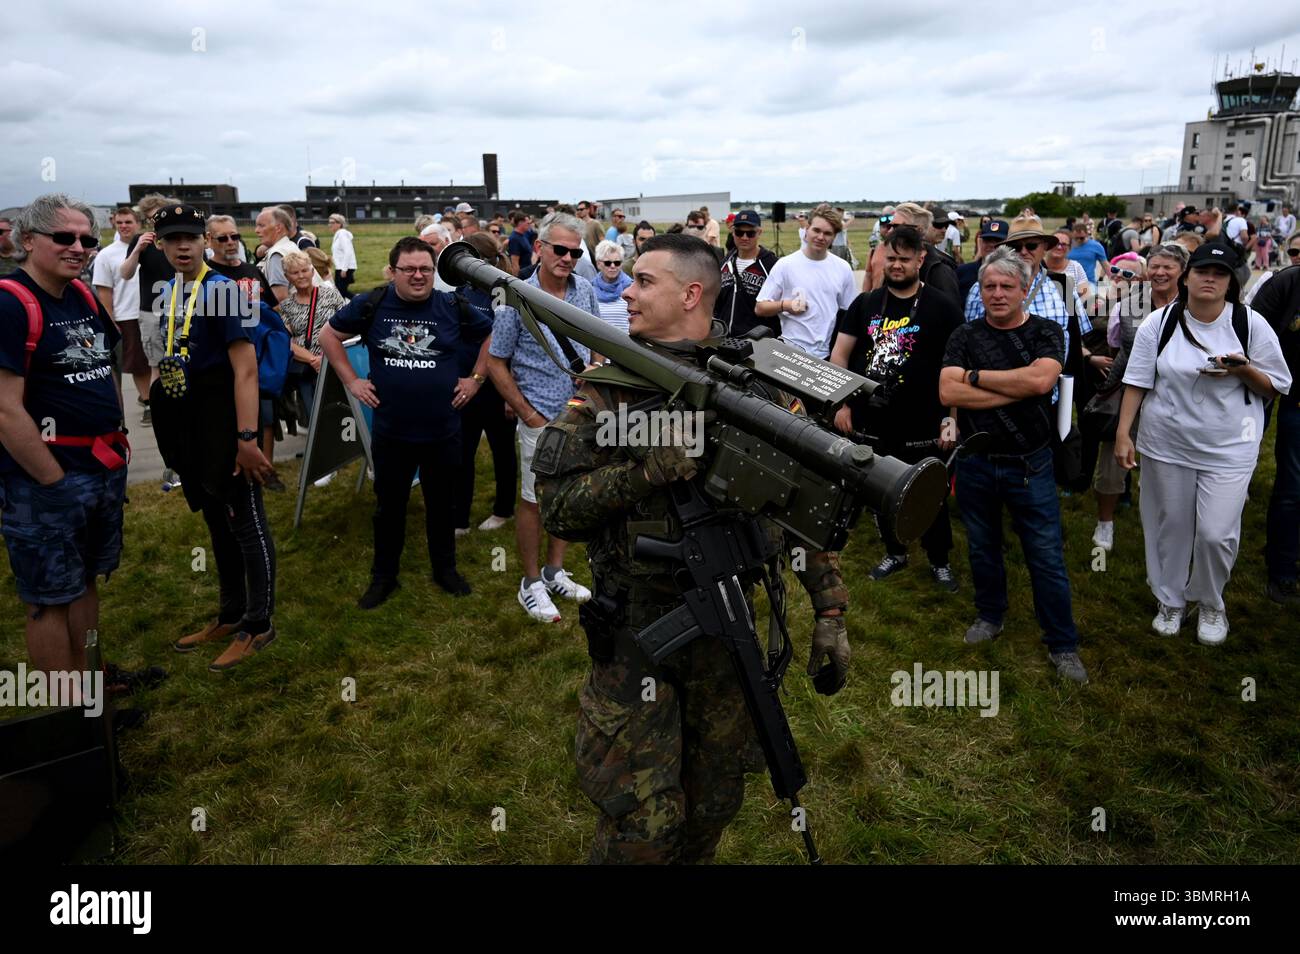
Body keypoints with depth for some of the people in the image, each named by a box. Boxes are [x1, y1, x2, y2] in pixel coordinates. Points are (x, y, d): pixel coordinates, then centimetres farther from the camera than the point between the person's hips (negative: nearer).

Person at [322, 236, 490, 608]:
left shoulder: (453, 306, -4)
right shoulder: (371, 305, -5)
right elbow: (329, 335, 8)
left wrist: (476, 378, 3)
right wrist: (351, 380, 1)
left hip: (443, 431, 0)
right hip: (390, 432, 0)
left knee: (442, 504, 15)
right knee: (389, 506, 14)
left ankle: (445, 569, 34)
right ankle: (383, 576, 30)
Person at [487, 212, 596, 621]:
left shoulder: (585, 290, 0)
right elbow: (496, 364, -7)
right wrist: (529, 416, -10)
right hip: (542, 418, -5)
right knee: (534, 499, 6)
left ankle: (555, 572, 32)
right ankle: (531, 583, 21)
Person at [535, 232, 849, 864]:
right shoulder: (608, 386, -5)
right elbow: (557, 507, -10)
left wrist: (830, 607, -2)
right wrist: (648, 469, -25)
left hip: (726, 619, 2)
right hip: (635, 629, -2)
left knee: (716, 799, 18)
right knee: (643, 821, 0)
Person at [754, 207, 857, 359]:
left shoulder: (843, 268, 6)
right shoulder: (785, 265, -4)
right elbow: (760, 308, -3)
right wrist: (785, 305, -20)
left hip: (829, 354, 3)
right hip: (791, 352, -3)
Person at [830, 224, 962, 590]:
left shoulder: (942, 307, -5)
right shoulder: (865, 304, 4)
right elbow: (840, 354, 6)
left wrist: (952, 417, -12)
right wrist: (841, 403, -1)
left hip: (922, 426, -3)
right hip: (871, 422, 3)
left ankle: (939, 560, 28)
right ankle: (895, 552, 35)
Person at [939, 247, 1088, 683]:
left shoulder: (1046, 333, -3)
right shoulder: (964, 336, -1)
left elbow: (1041, 379, -24)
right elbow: (948, 392, -16)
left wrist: (976, 376, -16)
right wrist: (1018, 389, -18)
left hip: (1029, 465, -2)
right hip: (975, 463, 2)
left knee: (1048, 559, 4)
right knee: (982, 548, 18)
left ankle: (1062, 645, 18)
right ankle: (990, 615, 41)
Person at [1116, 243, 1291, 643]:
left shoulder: (1251, 324, -6)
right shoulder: (1159, 322, -4)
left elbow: (1277, 385, 1)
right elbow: (1137, 381, -1)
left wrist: (1243, 370, -18)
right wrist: (1123, 433, -6)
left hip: (1228, 448, -1)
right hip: (1166, 444, 1)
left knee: (1217, 533, -4)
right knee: (1170, 527, 12)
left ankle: (1211, 603, 23)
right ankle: (1170, 599, 32)